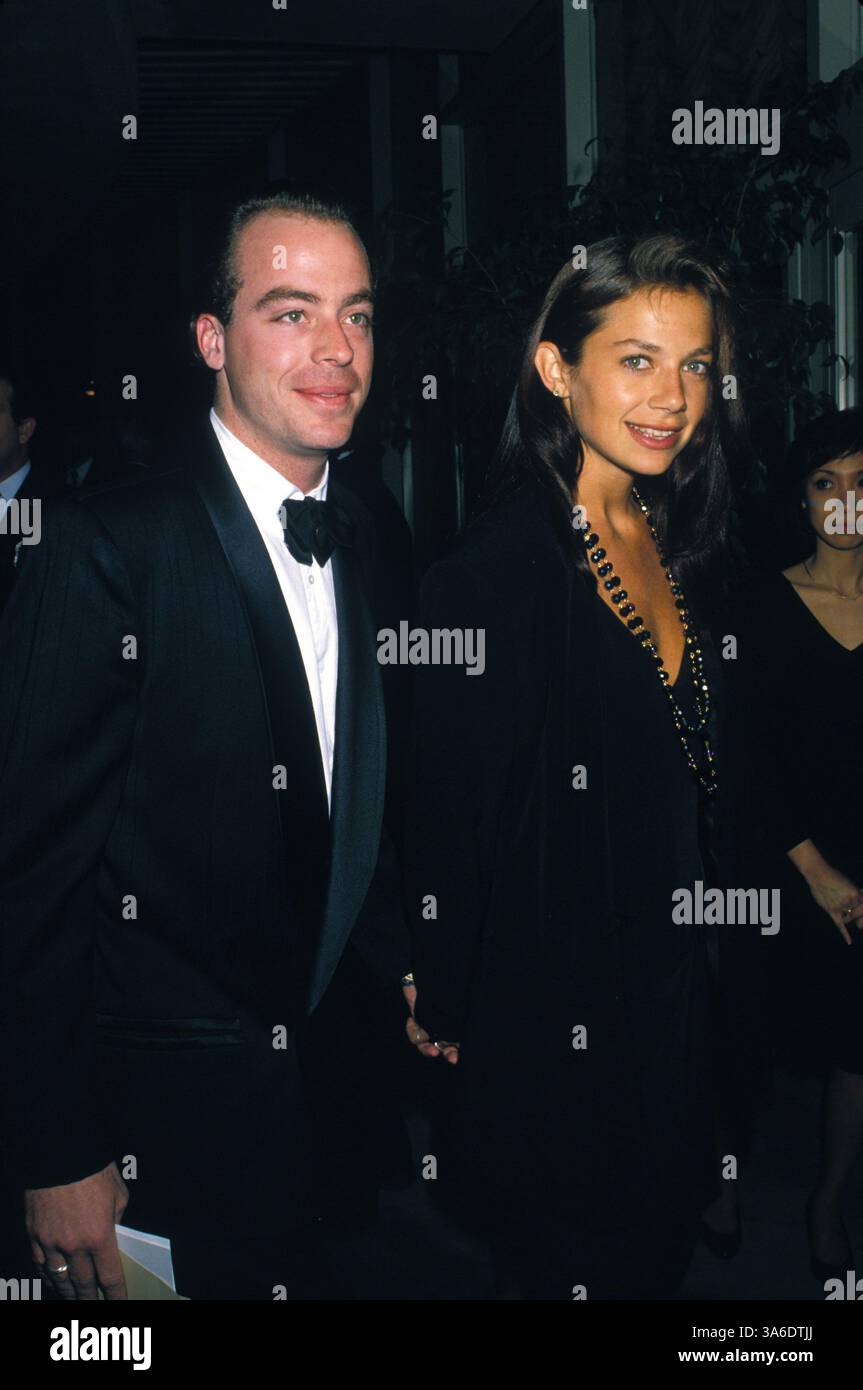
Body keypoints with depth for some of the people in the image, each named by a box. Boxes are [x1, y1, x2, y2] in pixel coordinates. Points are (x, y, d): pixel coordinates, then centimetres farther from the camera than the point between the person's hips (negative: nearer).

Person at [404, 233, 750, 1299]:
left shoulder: (673, 546, 4)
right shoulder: (495, 567, -22)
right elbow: (448, 810, -19)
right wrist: (442, 1010, -12)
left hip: (670, 990, 8)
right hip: (545, 1001, -7)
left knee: (656, 1250, 22)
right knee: (564, 1260, 12)